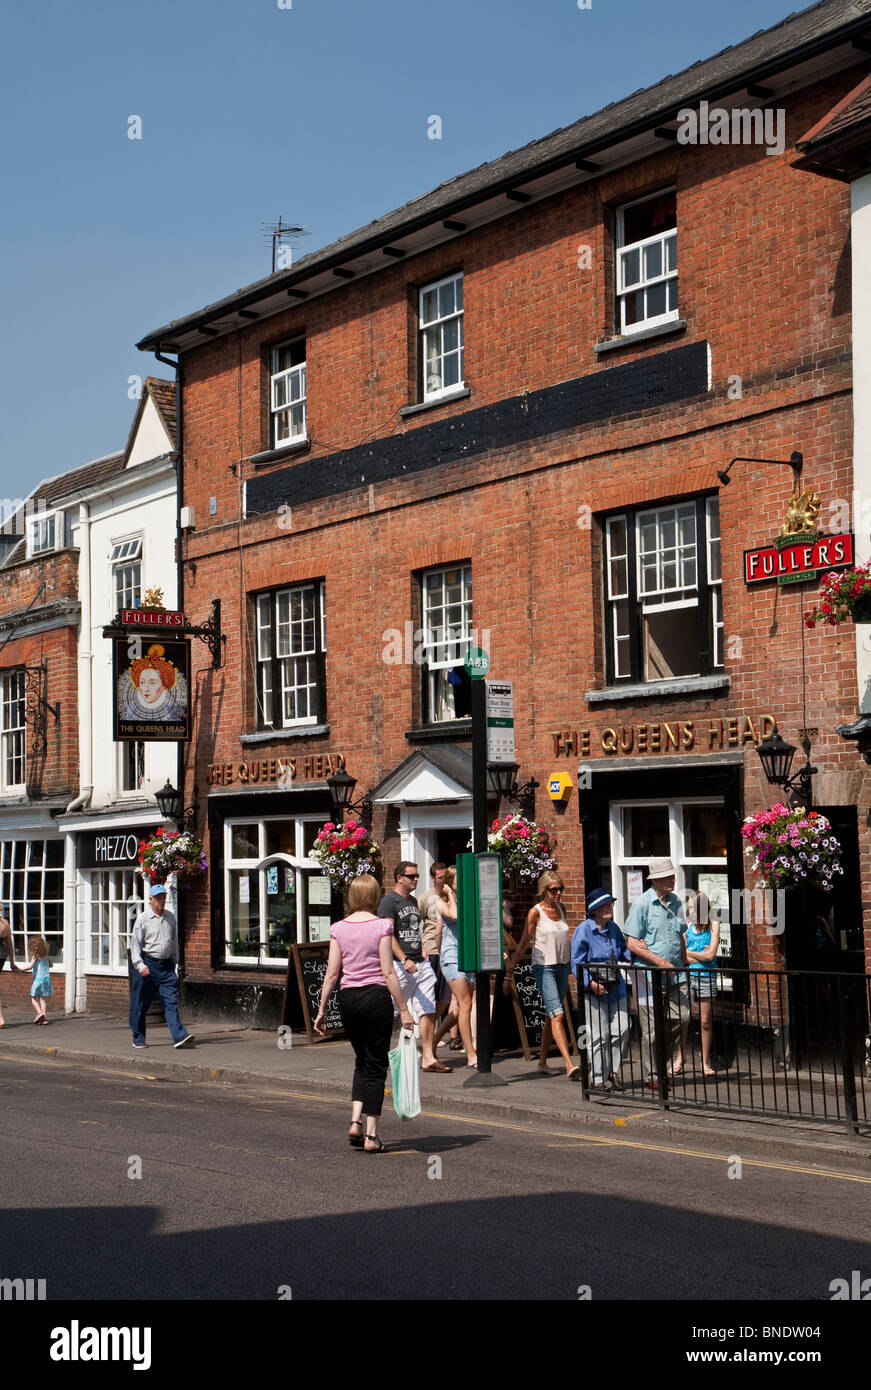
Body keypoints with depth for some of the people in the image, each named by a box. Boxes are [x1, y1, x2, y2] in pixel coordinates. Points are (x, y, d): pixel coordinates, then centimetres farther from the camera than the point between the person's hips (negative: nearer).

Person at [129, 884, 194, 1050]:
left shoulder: (170, 917, 12)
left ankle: (179, 1036, -14)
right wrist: (140, 965, -16)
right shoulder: (143, 919, -3)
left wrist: (173, 962, 19)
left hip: (166, 966, 4)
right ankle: (138, 1039, 18)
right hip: (148, 965, -3)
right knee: (140, 1005, 5)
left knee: (171, 1002, -6)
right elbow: (135, 943, -7)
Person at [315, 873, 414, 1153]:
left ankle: (355, 1121, 7)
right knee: (376, 1065, 4)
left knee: (362, 1061, 21)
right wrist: (403, 1009, -5)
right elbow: (388, 973, -10)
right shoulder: (381, 926, -8)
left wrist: (322, 1009, 10)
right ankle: (371, 1135, 3)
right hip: (376, 996, -4)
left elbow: (331, 973, 3)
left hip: (347, 997, 4)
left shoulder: (339, 928, 3)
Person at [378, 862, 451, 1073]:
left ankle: (428, 1058, 1)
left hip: (420, 964, 8)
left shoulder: (413, 900, 19)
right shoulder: (389, 901, -7)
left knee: (428, 1012, 1)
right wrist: (404, 959, -23)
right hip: (400, 965, -8)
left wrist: (422, 952, 15)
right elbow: (388, 935, -15)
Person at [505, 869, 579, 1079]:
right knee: (557, 1015, -17)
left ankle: (542, 1061, 21)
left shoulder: (560, 909, 10)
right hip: (544, 967, -6)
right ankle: (569, 1064, -25)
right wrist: (509, 973, -4)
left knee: (552, 1015, 10)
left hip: (562, 967, 6)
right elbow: (523, 944, -5)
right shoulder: (535, 912, -8)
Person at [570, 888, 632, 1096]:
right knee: (599, 1035, -4)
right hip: (594, 991, -6)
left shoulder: (613, 928, 10)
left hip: (616, 987, 6)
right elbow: (577, 964, -9)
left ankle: (612, 1072, 21)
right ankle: (599, 1080, 5)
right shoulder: (583, 931, -9)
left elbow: (623, 952, 20)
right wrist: (590, 983, -22)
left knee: (621, 1030, 5)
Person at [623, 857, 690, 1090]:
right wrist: (661, 962, -16)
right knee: (652, 1027, -2)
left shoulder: (675, 901, 11)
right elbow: (632, 943, -12)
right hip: (649, 975, -6)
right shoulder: (642, 903, -9)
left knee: (682, 1017, 1)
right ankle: (652, 1076, 9)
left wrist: (684, 962, 18)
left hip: (674, 973, 6)